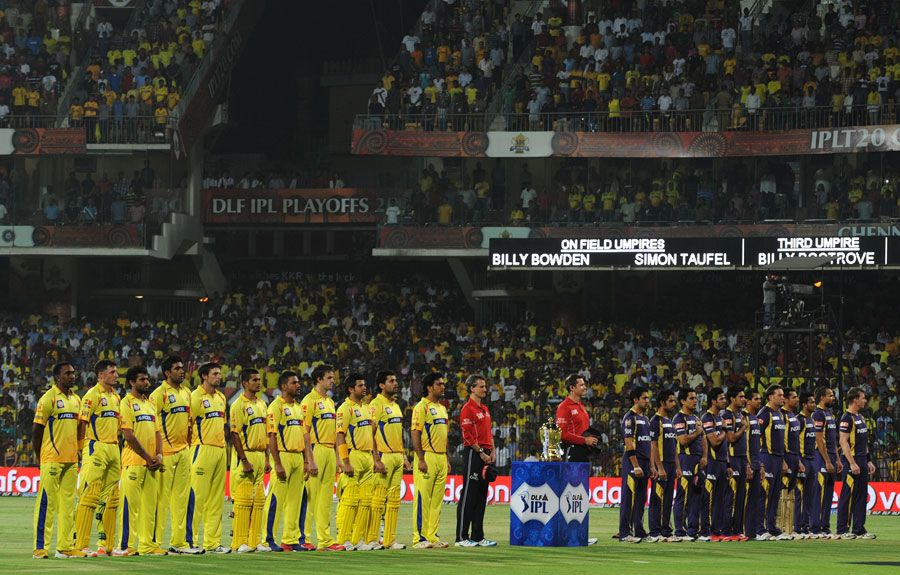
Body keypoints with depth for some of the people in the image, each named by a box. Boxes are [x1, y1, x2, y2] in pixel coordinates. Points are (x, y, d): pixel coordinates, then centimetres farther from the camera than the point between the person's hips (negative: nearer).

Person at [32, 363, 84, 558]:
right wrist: (38, 455, -6)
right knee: (47, 502, -7)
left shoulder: (76, 399, 15)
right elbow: (37, 428, -6)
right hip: (52, 459, -7)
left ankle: (65, 546, 11)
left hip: (71, 459, 7)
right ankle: (40, 547, -7)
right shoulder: (48, 398, -7)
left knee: (68, 503, 8)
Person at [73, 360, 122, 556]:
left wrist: (116, 443, 19)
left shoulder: (115, 397, 18)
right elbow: (83, 423, -11)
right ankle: (80, 545, -14)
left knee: (111, 498, 8)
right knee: (89, 496, -12)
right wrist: (83, 449, -14)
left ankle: (107, 544, 14)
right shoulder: (93, 395, -7)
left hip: (113, 449, 9)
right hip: (96, 447, -9)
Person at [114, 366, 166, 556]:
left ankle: (148, 545, 12)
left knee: (149, 505, 8)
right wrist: (147, 457, -11)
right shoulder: (127, 403, -5)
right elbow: (129, 435, -12)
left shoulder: (150, 403, 18)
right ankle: (126, 546, -6)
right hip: (134, 461, -7)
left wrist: (159, 455, 1)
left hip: (152, 463, 7)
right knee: (130, 504, -7)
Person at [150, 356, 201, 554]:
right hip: (166, 451, -8)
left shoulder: (186, 392, 14)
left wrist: (189, 444, 15)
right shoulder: (160, 394, -9)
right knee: (161, 498, -6)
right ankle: (154, 543, -3)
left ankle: (179, 542, 15)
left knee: (181, 498, 10)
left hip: (183, 450, 8)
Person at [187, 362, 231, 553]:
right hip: (203, 449, -8)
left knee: (217, 499, 8)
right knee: (197, 496, -8)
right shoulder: (196, 396, -7)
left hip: (220, 450, 8)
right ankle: (189, 541, -6)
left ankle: (212, 542, 12)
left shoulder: (221, 398, 17)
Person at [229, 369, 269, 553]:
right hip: (246, 456, -8)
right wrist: (244, 461, -18)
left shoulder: (261, 404, 16)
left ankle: (255, 541, 11)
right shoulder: (239, 405, -9)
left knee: (259, 500, 7)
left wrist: (267, 458, 14)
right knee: (243, 500, -8)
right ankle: (240, 543, -6)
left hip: (260, 456, 8)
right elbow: (235, 434, -13)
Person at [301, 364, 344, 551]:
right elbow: (305, 432, -13)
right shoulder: (310, 401, -8)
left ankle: (325, 540, 9)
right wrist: (310, 460, -18)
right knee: (311, 497, -7)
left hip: (330, 450, 8)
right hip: (316, 450, -8)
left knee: (326, 499, 8)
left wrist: (337, 457, 18)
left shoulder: (330, 402, 18)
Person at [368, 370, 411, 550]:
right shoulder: (376, 404, -8)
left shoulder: (395, 405, 19)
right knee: (378, 498, -9)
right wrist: (376, 460, -20)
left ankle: (390, 540, 11)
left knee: (394, 500, 8)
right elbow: (370, 433, -14)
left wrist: (404, 457, 17)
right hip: (384, 457, -9)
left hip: (398, 457, 9)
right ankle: (371, 539, -6)